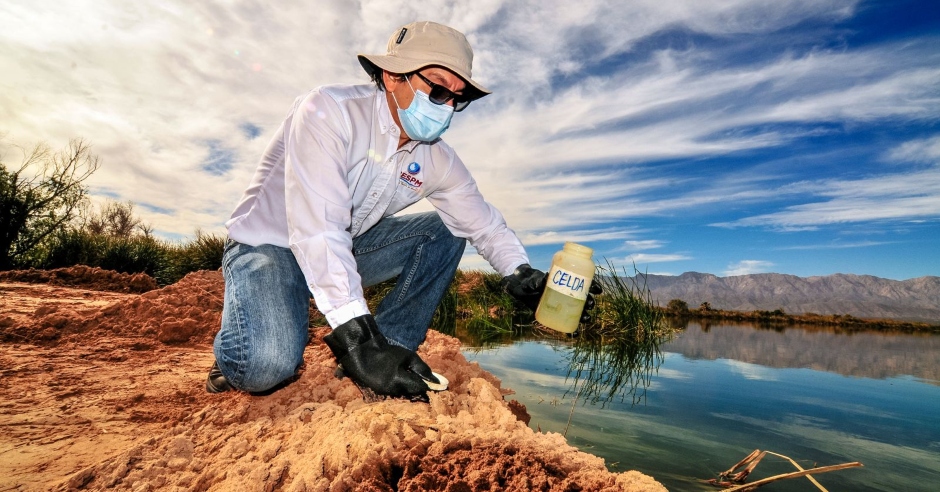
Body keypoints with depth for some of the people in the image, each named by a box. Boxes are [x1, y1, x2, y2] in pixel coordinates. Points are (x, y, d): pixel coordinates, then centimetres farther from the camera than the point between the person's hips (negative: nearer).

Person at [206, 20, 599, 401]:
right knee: (268, 364, -30)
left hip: (348, 249, 6)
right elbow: (316, 231, -35)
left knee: (446, 232, -8)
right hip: (269, 244, -5)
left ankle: (390, 346, -11)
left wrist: (522, 275, -19)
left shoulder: (437, 160, -8)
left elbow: (484, 222, -1)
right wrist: (356, 340, -39)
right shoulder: (328, 112, -26)